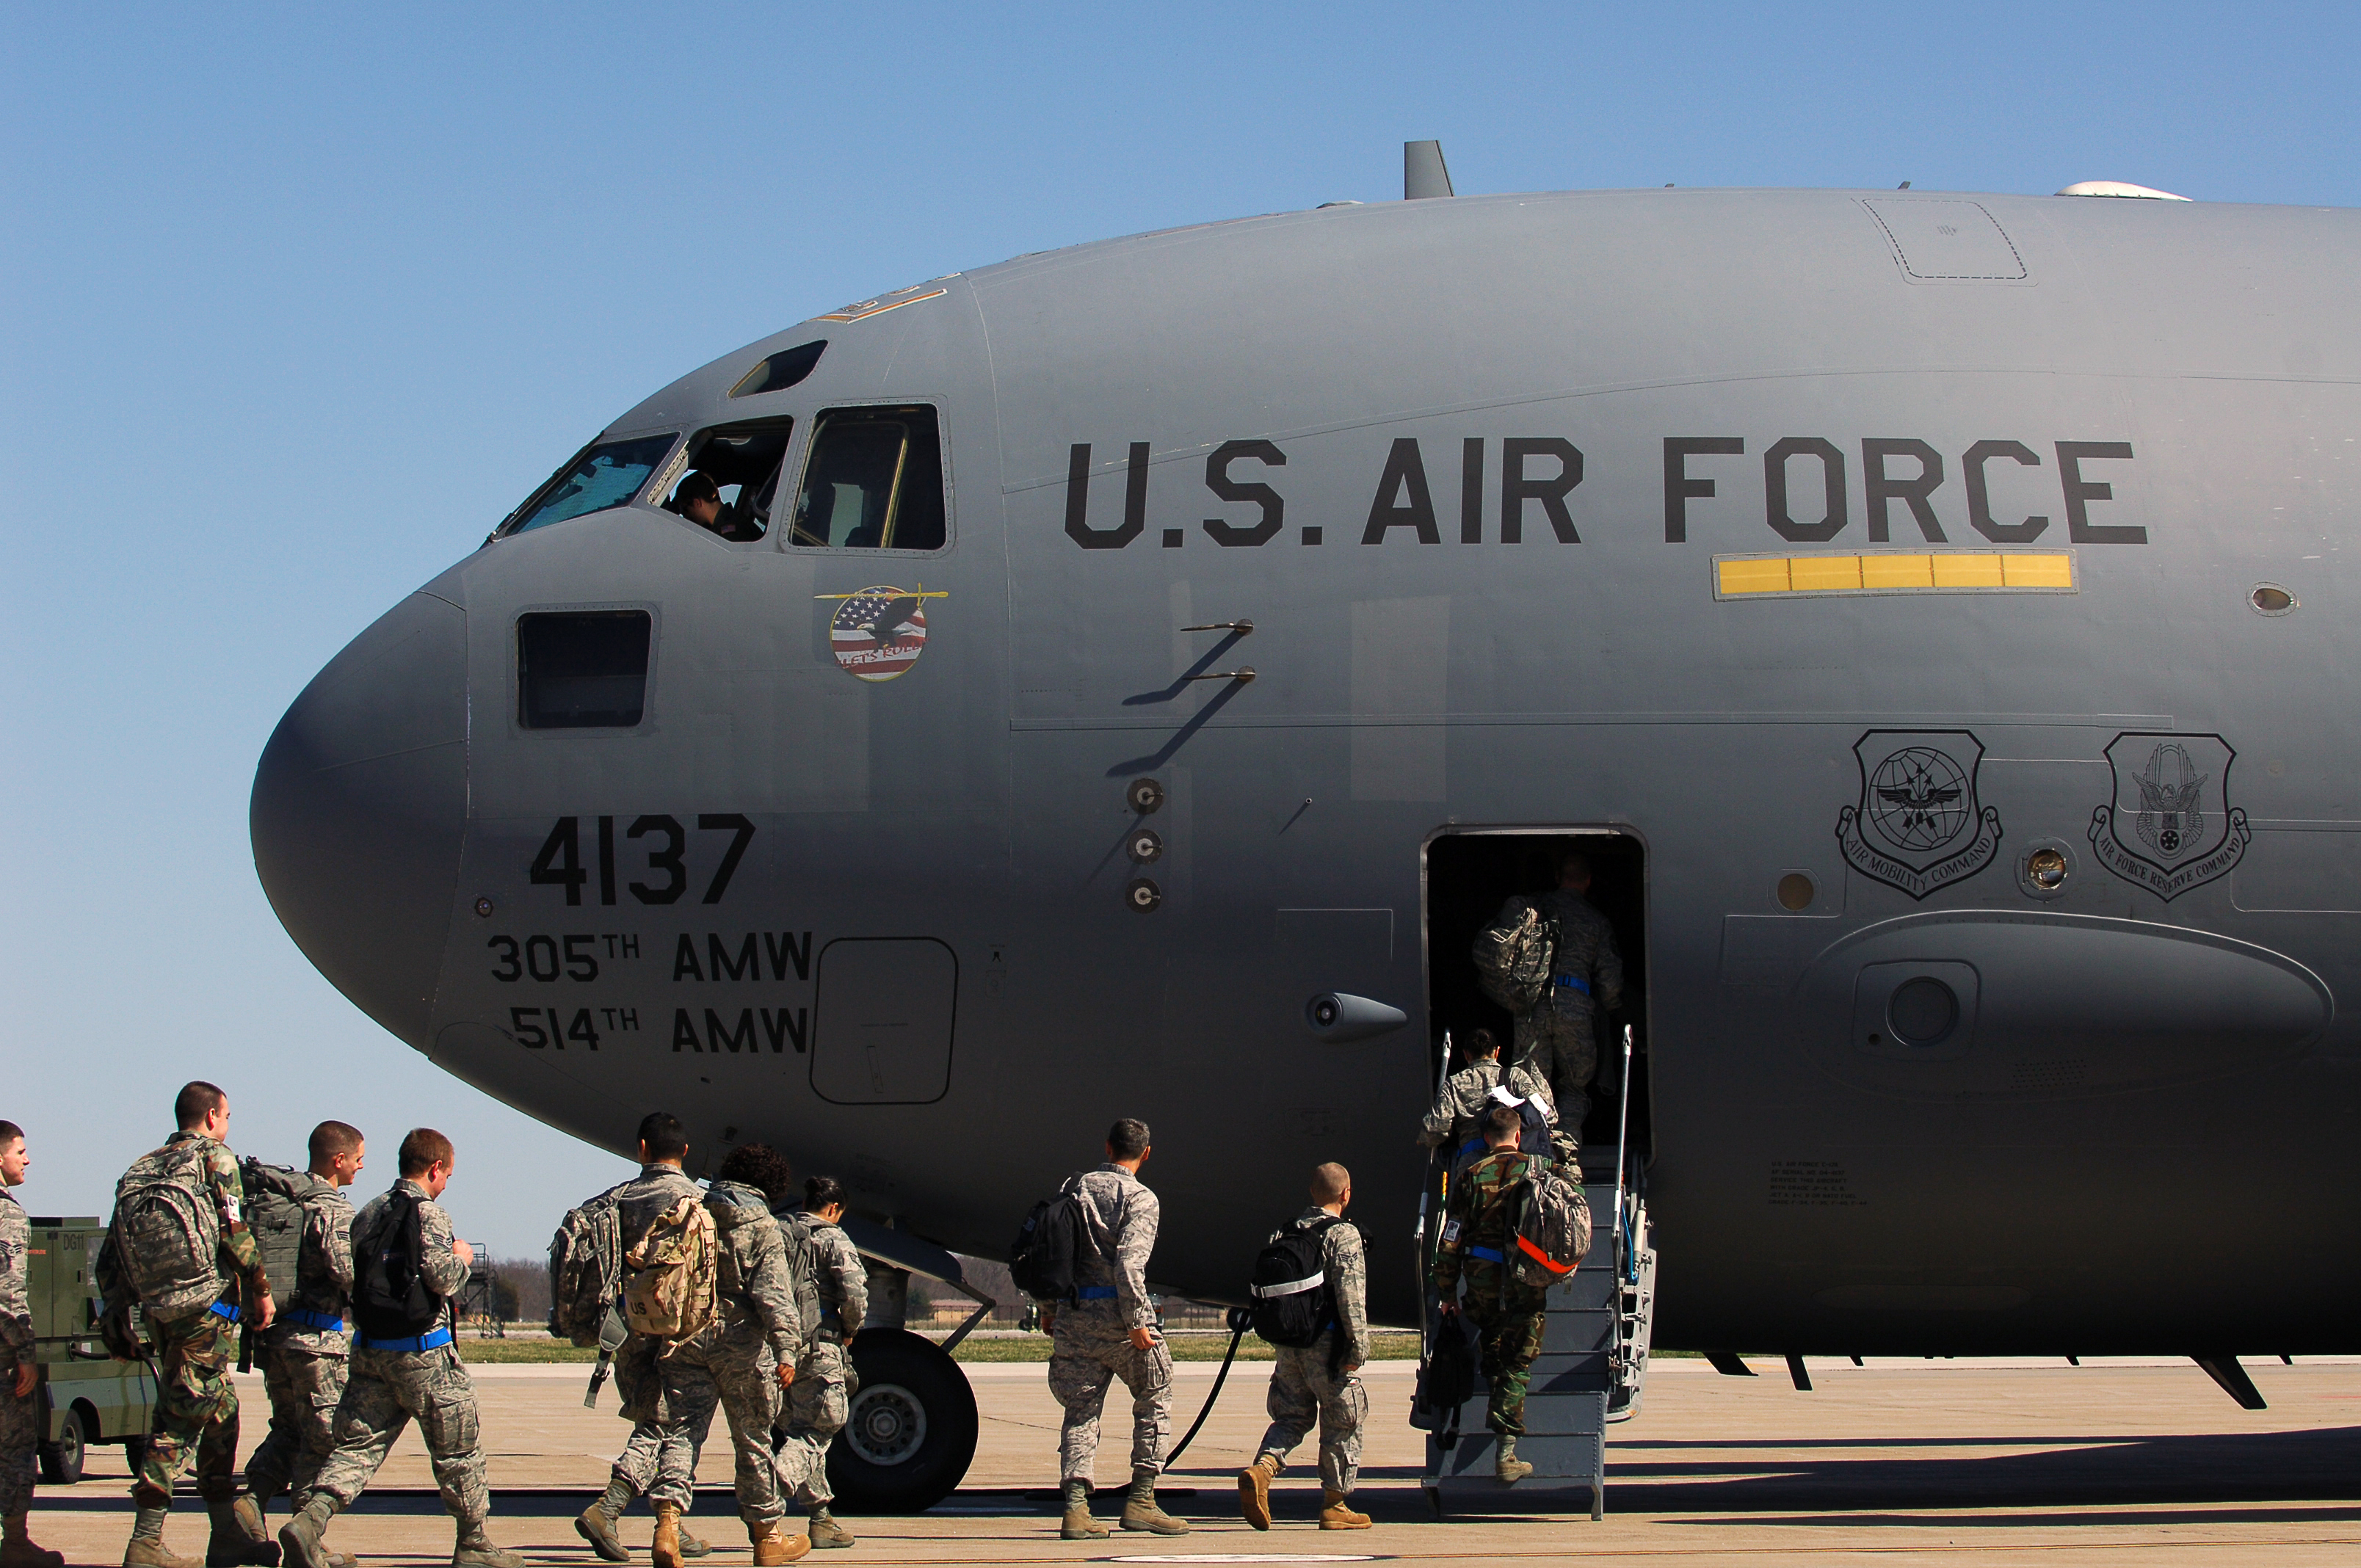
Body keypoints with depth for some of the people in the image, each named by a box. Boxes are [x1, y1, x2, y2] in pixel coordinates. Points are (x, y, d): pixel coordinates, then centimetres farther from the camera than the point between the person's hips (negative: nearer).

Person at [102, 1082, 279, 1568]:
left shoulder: (139, 1171, 17)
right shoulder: (216, 1158, -2)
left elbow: (110, 1261, 14)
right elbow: (235, 1235, -11)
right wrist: (262, 1289, -2)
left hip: (157, 1309, 7)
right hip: (206, 1304, -7)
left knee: (220, 1414, 14)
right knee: (183, 1418, -5)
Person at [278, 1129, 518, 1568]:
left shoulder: (368, 1213, 12)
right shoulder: (428, 1213, -11)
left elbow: (348, 1280, 15)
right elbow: (441, 1276, -20)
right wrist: (461, 1258, -1)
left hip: (370, 1350, 6)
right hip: (423, 1352, -6)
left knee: (358, 1444, 3)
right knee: (458, 1450, 7)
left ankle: (310, 1519, -18)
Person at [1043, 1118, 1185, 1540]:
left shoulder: (1075, 1188, 11)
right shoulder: (1140, 1199, -6)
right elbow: (1129, 1263, -18)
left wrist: (1050, 1308, 22)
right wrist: (1137, 1323, -16)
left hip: (1074, 1315, 5)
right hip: (1116, 1315, -5)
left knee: (1081, 1410, 8)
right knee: (1155, 1400, 12)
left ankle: (1076, 1507, -5)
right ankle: (1140, 1500, 7)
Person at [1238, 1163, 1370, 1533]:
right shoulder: (1343, 1235, -10)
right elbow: (1350, 1296, -17)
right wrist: (1359, 1346, -14)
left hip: (1289, 1341, 6)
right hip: (1326, 1342, -6)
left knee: (1292, 1415, 13)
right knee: (1342, 1422, 6)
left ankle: (1262, 1468, -14)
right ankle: (1335, 1505, 11)